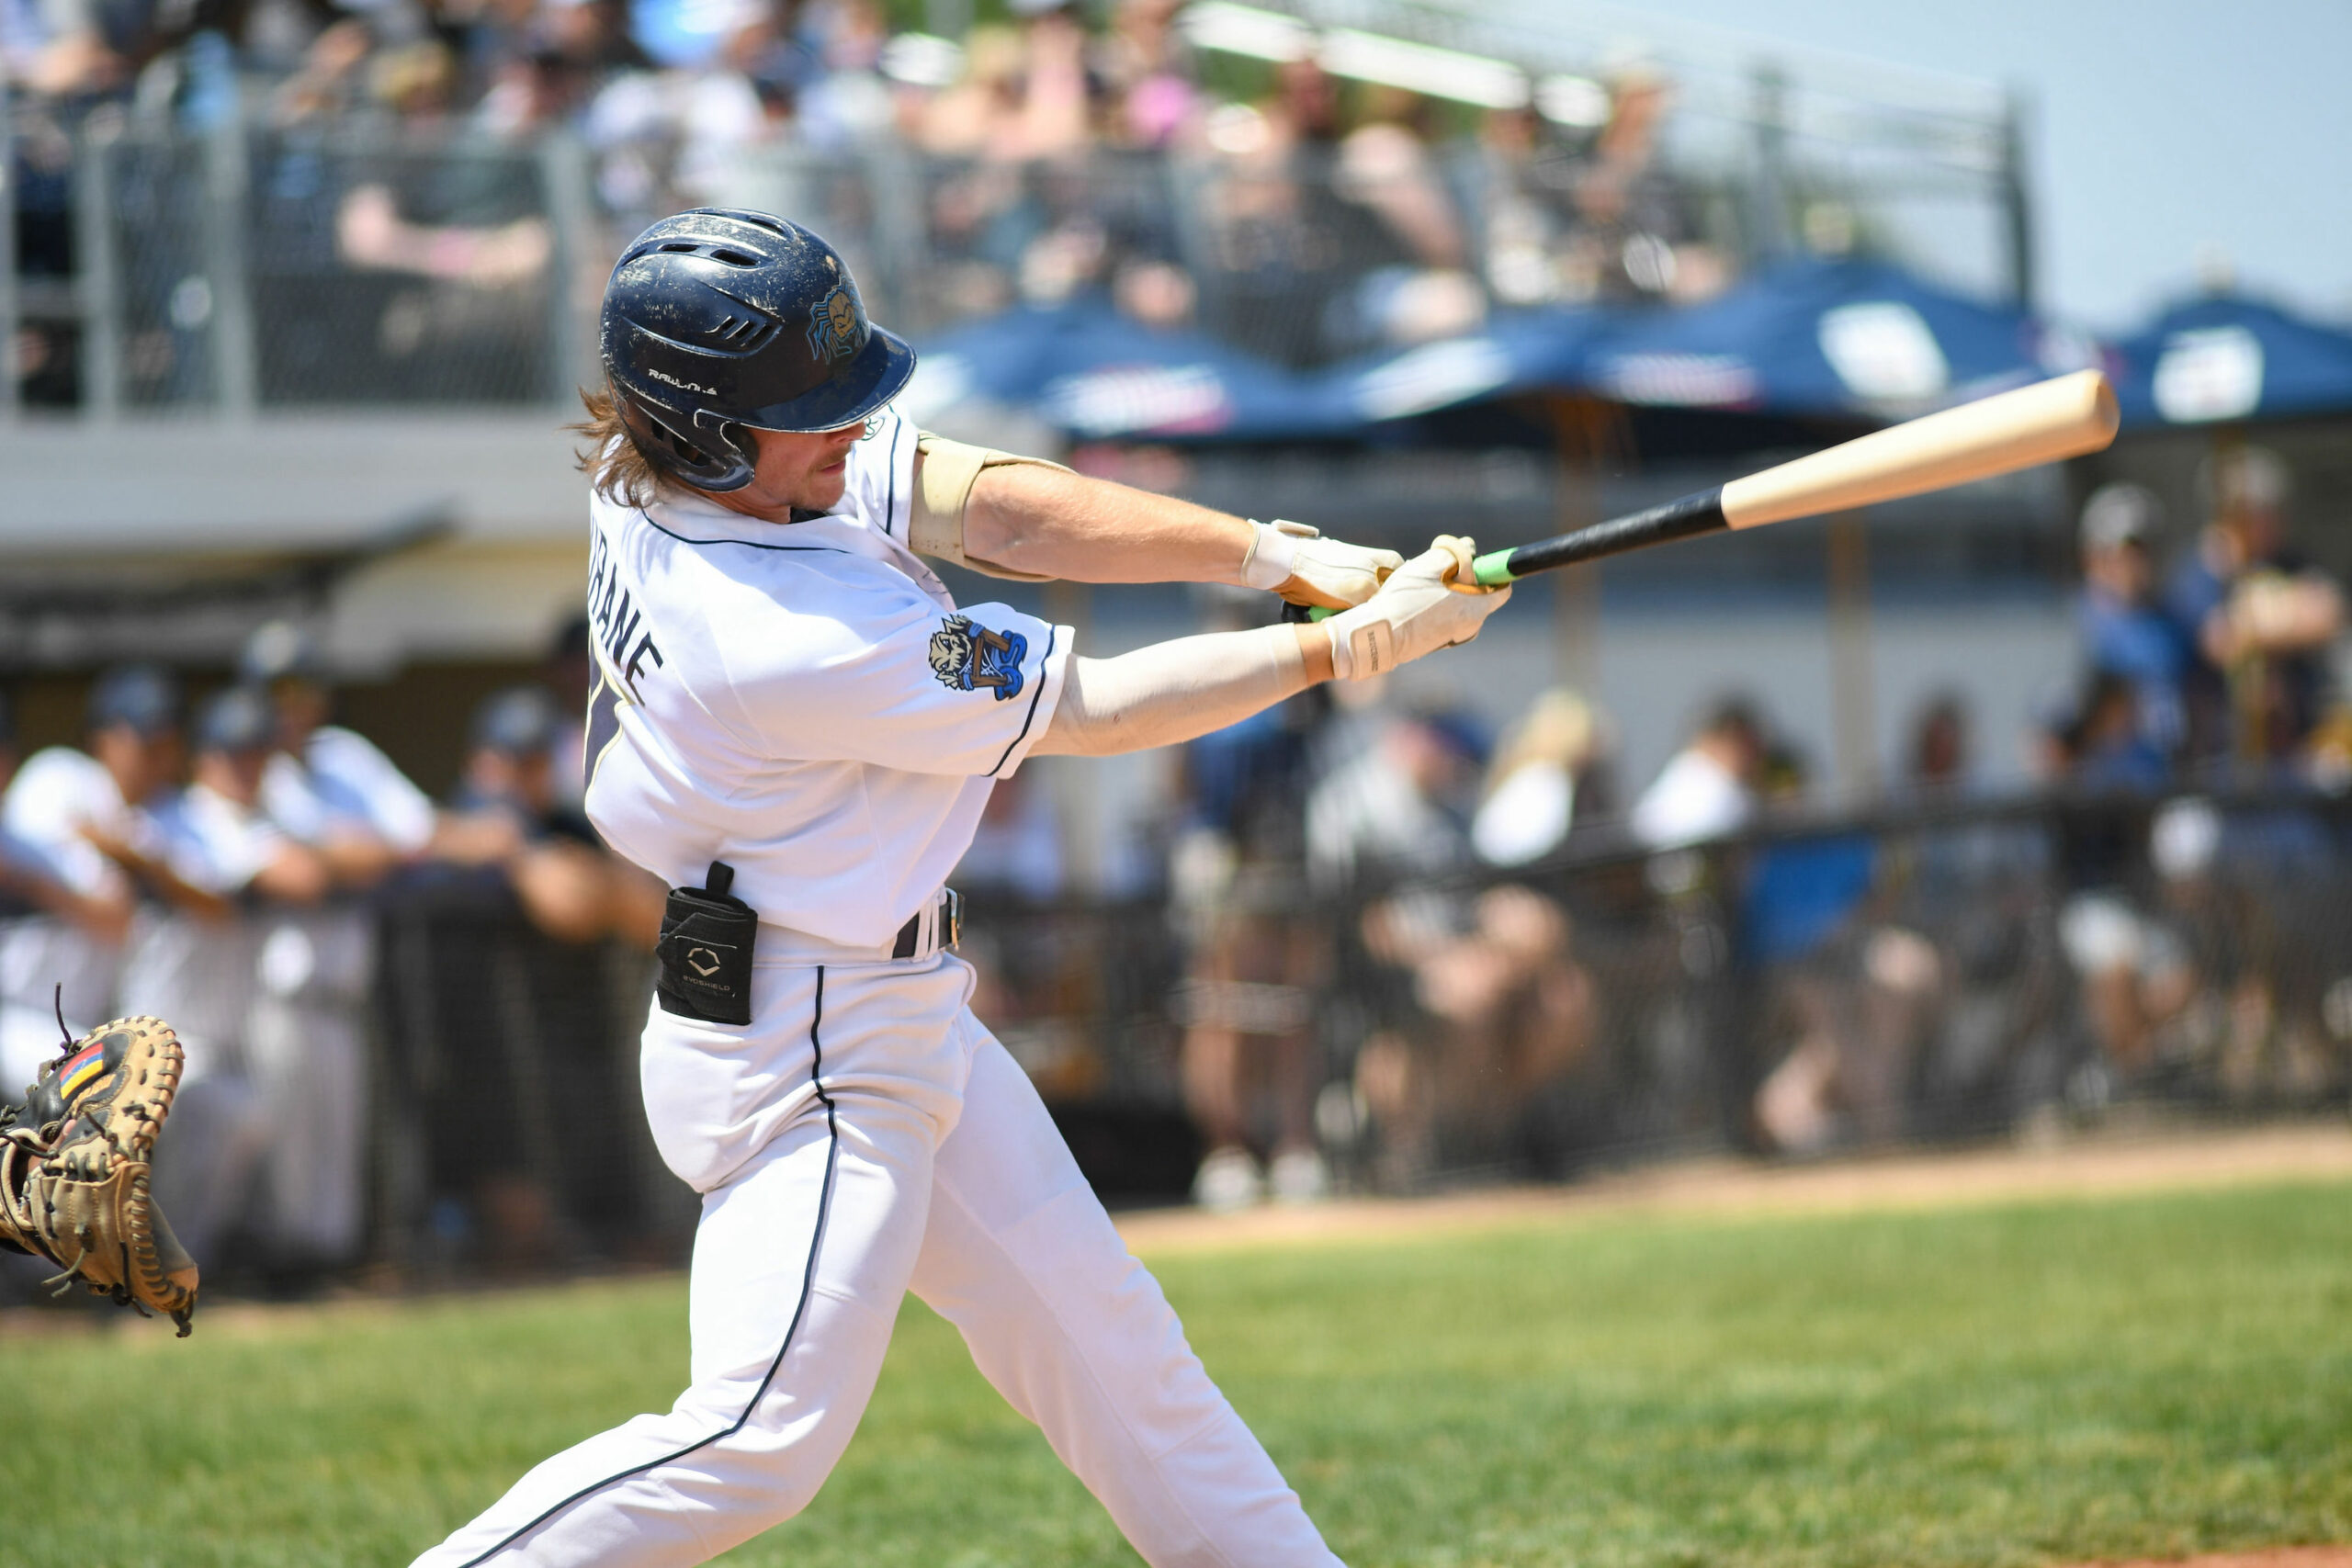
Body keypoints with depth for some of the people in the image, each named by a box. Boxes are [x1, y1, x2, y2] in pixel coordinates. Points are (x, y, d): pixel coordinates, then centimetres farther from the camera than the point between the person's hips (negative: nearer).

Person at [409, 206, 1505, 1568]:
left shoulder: (665, 470, -6)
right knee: (768, 1432, -13)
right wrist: (1359, 642, -12)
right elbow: (1096, 711, -20)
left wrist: (1275, 554, -17)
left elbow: (995, 506, -8)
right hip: (810, 1049, -10)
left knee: (1103, 1336, 15)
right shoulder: (796, 637, -30)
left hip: (897, 1018, 10)